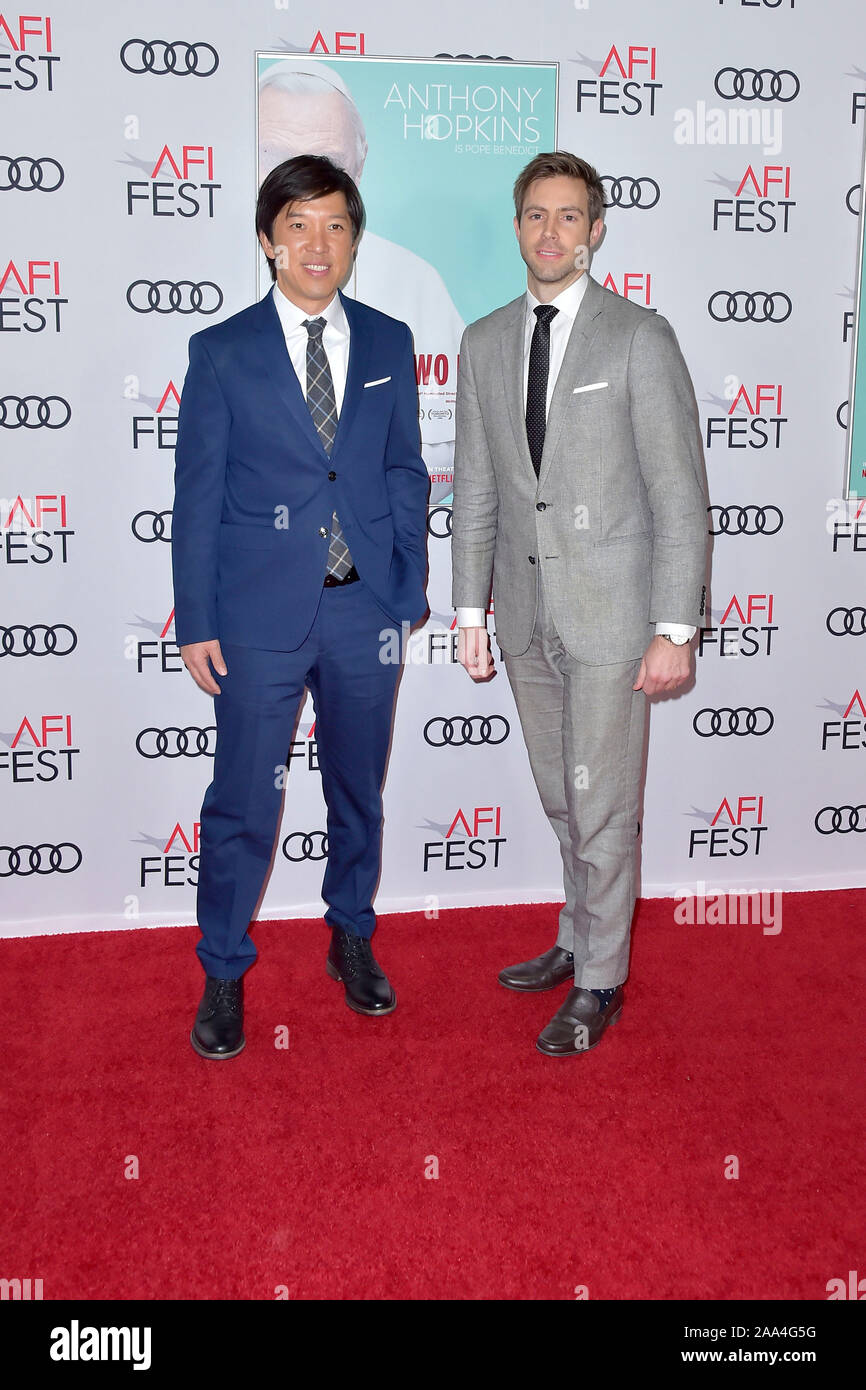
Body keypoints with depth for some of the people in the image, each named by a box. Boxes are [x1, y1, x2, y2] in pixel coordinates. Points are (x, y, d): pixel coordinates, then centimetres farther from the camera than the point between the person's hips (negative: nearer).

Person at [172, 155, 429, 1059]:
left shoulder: (388, 343, 7)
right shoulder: (222, 354, -2)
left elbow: (405, 474, 9)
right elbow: (197, 499, -2)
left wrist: (409, 592, 3)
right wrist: (197, 624, -5)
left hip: (366, 609, 3)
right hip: (261, 614, -3)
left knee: (359, 789, 16)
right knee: (243, 801, 4)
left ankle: (352, 939, 37)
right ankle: (223, 975, 22)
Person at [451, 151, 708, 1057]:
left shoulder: (640, 338, -6)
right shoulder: (484, 343, 9)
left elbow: (680, 495, -8)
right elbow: (475, 489, 11)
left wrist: (675, 630, -13)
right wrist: (471, 610, 8)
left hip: (610, 609, -4)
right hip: (526, 613, 5)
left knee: (602, 804, 2)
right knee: (561, 800, 17)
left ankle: (599, 982, 19)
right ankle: (579, 940, 36)